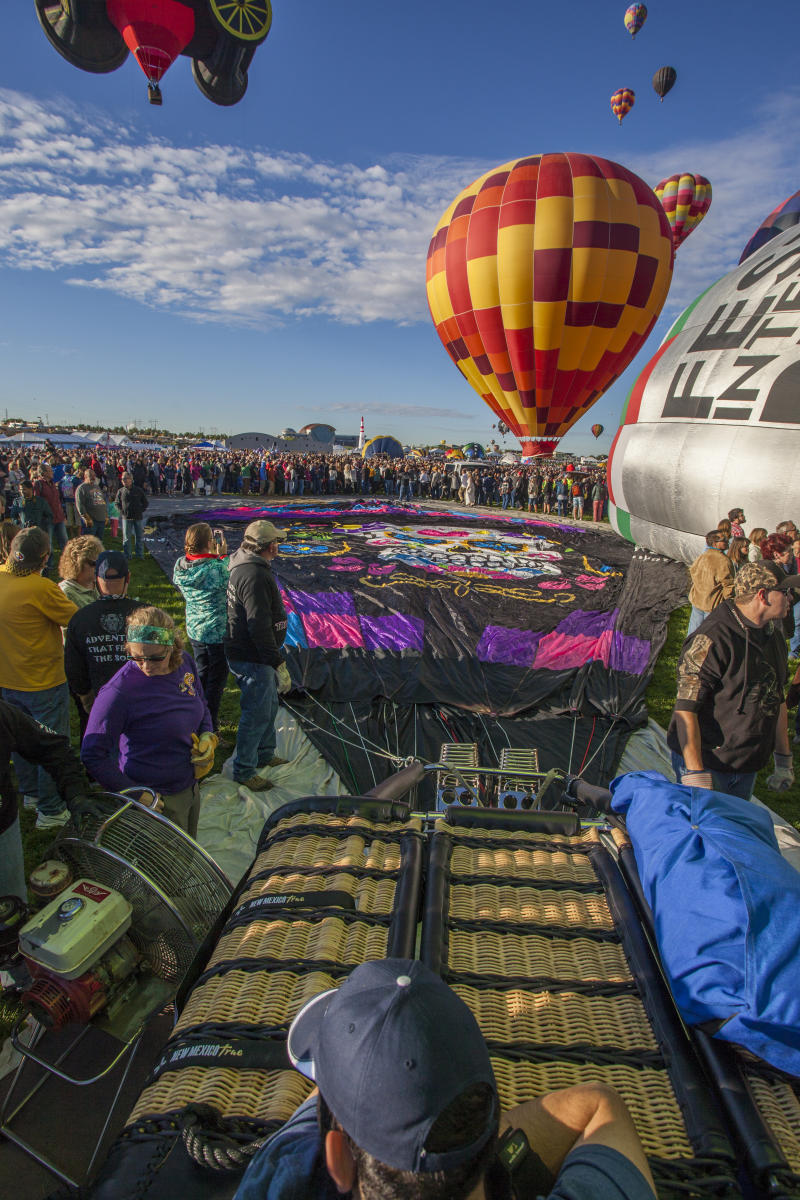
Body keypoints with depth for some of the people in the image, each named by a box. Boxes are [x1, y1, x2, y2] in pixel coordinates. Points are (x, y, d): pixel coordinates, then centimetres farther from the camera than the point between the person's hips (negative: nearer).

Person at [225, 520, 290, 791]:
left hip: (256, 656, 11)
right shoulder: (254, 576, -26)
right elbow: (259, 627, -29)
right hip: (252, 659, -11)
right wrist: (279, 664, -24)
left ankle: (265, 754, 40)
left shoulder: (244, 567, 9)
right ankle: (244, 770, 16)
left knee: (269, 705, 23)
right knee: (257, 714, 1)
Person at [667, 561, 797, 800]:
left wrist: (784, 758, 22)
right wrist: (696, 774, -26)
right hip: (705, 760, -8)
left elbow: (776, 700, 18)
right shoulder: (712, 640, -22)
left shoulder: (774, 638, 6)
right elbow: (685, 709, -24)